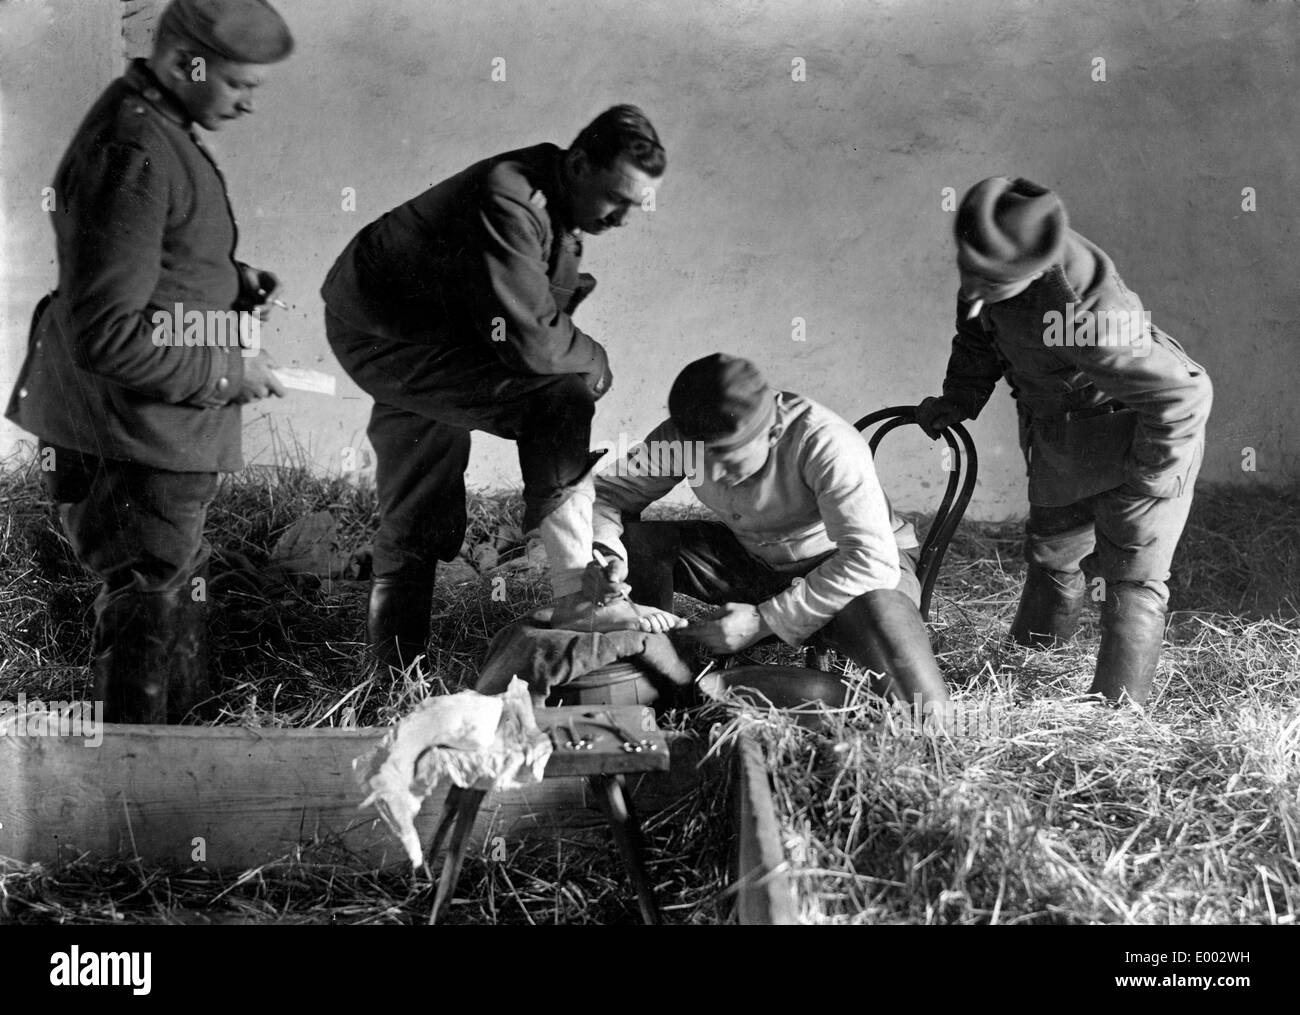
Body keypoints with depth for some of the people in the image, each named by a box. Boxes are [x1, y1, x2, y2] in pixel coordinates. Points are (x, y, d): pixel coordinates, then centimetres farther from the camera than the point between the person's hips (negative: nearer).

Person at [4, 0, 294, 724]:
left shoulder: (156, 129, 9)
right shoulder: (133, 154, -24)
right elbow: (105, 336, -27)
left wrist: (228, 281, 8)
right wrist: (228, 372, -18)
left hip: (164, 433, 11)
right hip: (139, 444, -11)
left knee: (180, 602, 22)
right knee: (148, 620, 2)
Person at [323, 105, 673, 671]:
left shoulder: (556, 204, 2)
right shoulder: (508, 203, -29)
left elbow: (540, 313, 9)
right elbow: (527, 341, -33)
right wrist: (595, 360, -15)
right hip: (383, 336, -10)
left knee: (418, 517, 16)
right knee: (559, 397, -23)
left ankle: (395, 662, 30)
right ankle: (575, 602, -19)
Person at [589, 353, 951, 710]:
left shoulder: (826, 445, -33)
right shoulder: (683, 436, -18)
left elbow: (871, 560, -38)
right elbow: (609, 491, -9)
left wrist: (765, 621, -36)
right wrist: (604, 554, -33)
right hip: (749, 560, 5)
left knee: (878, 607, -41)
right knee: (634, 541, -17)